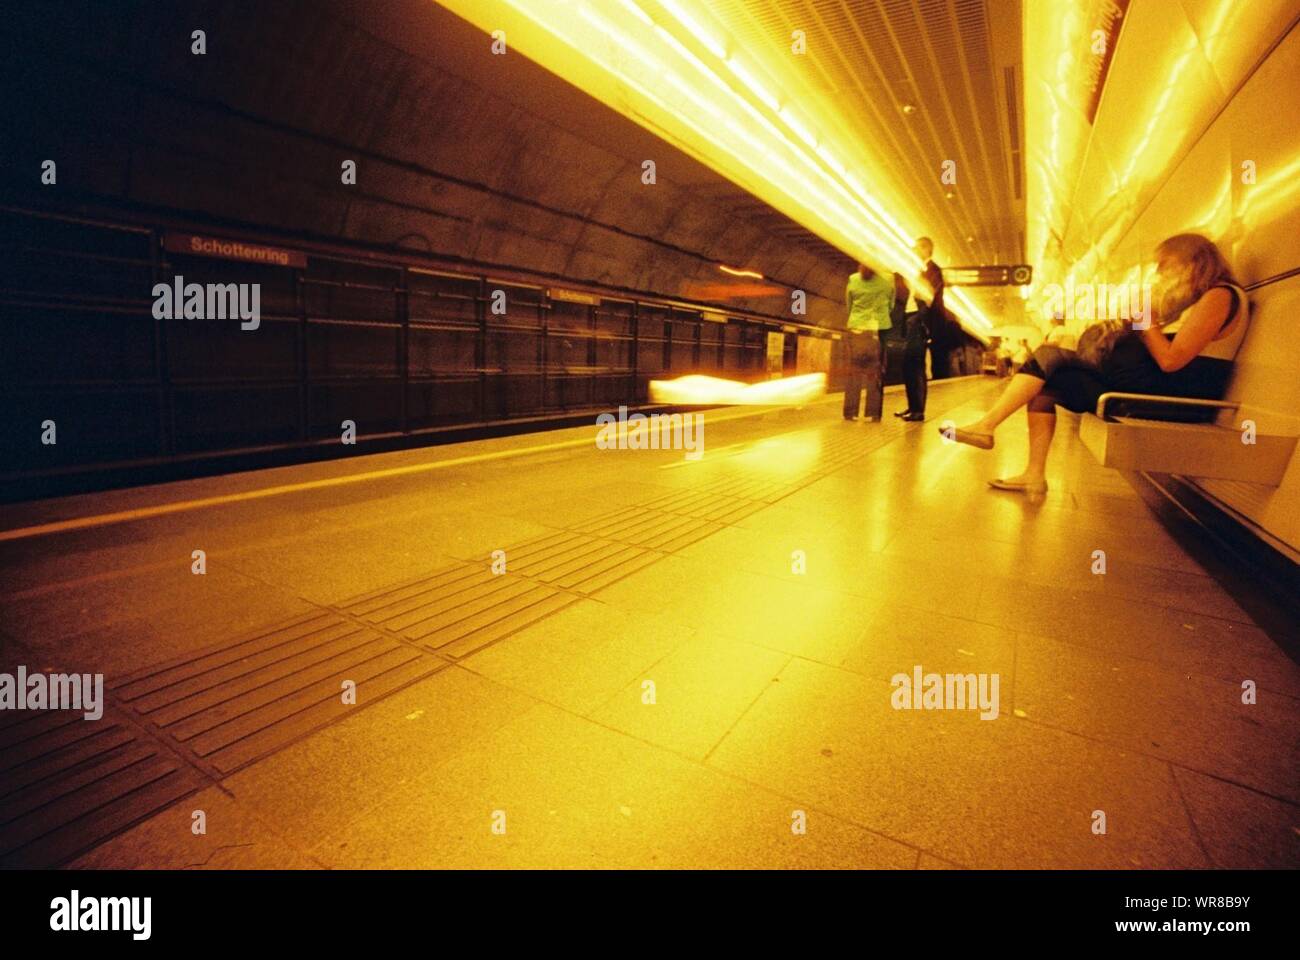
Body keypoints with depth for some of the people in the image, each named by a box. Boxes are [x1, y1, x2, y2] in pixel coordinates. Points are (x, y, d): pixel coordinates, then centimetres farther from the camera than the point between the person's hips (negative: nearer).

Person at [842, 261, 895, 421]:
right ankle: (873, 414, 2)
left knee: (854, 371, 5)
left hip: (857, 329, 1)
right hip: (879, 330, -1)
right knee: (876, 373, 2)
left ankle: (851, 412, 3)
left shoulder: (853, 280, 0)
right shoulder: (887, 280, -1)